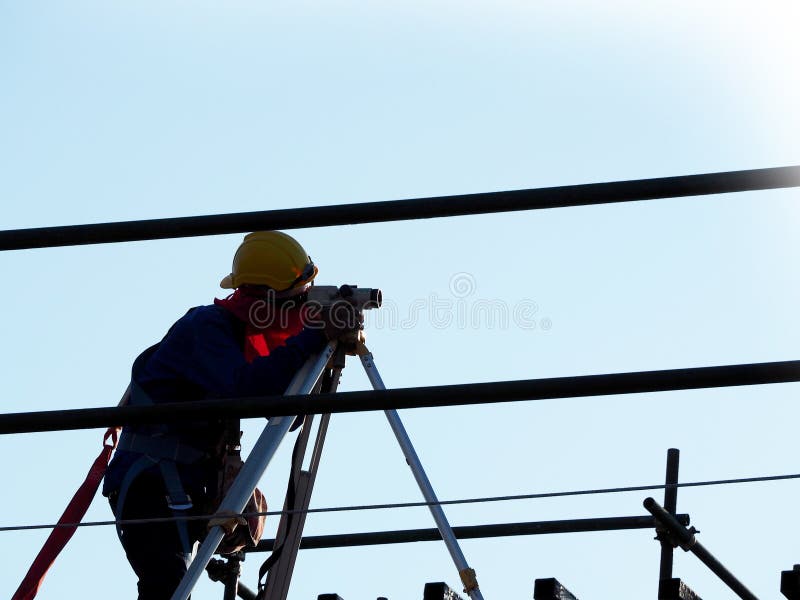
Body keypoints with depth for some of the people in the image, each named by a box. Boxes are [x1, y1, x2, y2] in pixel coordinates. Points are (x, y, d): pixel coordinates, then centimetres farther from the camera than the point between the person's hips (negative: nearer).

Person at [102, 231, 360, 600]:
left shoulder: (249, 333, 13)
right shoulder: (208, 326, -14)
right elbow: (245, 388, -32)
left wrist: (327, 351, -2)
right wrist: (316, 336, -30)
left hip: (183, 490, 10)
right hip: (151, 484, -10)